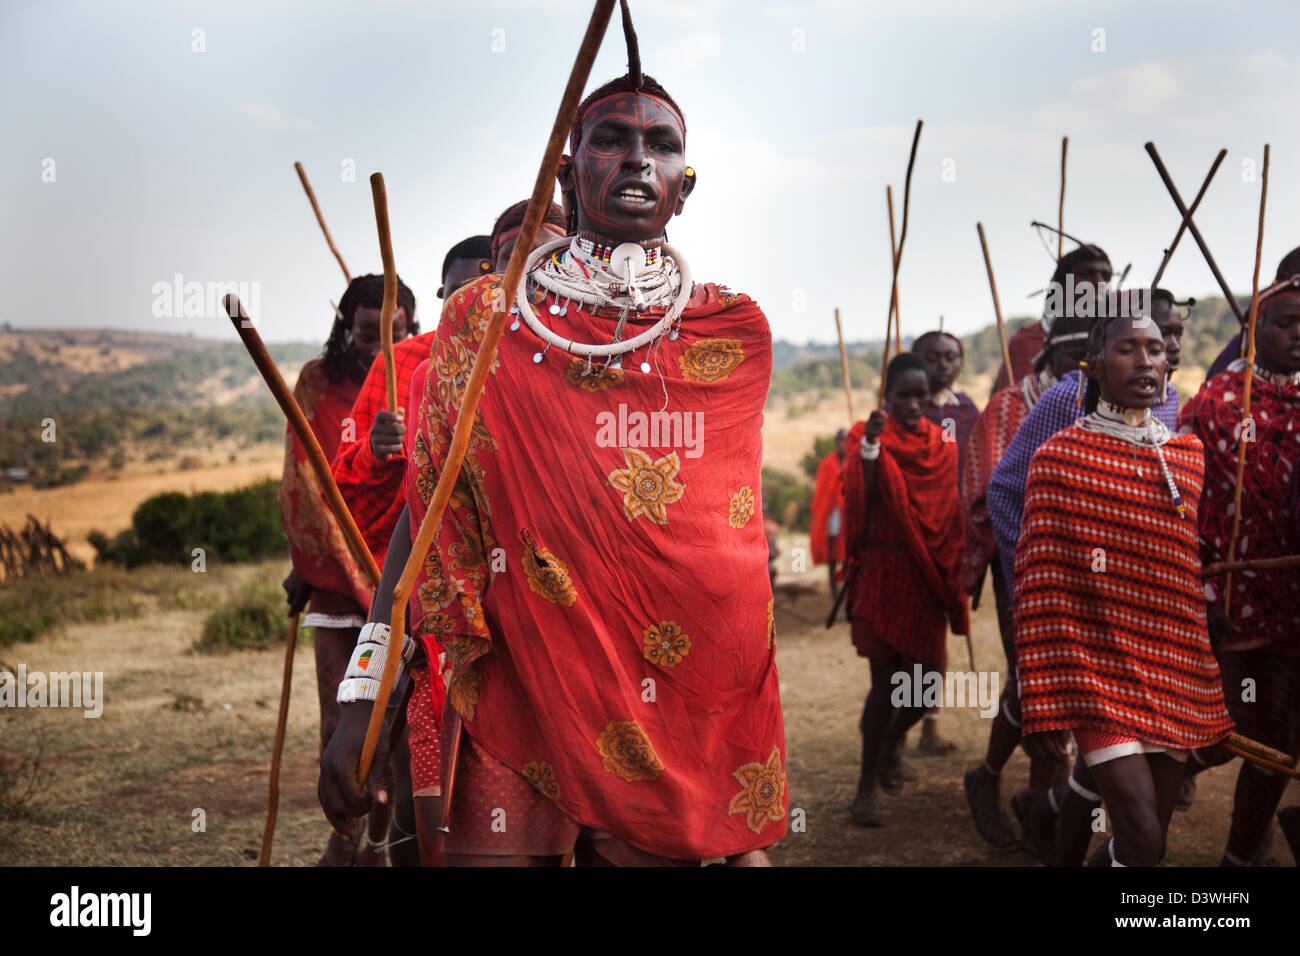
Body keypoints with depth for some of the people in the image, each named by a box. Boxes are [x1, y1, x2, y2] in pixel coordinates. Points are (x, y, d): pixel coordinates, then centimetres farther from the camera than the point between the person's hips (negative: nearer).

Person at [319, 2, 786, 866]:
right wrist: (364, 705, -5)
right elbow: (427, 516, 0)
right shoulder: (484, 320, 1)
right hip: (512, 709, -1)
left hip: (677, 722, 1)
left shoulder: (735, 334, 4)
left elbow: (743, 544, 8)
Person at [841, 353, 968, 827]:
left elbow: (952, 516, 13)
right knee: (887, 679, -6)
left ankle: (889, 743, 35)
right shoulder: (866, 436, -4)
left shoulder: (942, 444, 9)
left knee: (927, 680, 3)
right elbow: (858, 498, -21)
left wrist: (954, 585, 8)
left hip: (927, 576, 4)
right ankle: (868, 785, 8)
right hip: (882, 570, -4)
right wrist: (870, 446, -35)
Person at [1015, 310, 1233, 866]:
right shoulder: (1060, 457, -7)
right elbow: (1038, 588, -8)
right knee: (1141, 840, -15)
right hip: (1097, 670, -5)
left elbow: (1199, 572, 15)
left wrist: (1212, 697, 14)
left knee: (1151, 843, 11)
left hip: (1175, 678, 6)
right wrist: (1041, 702, -11)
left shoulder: (1189, 455, 9)